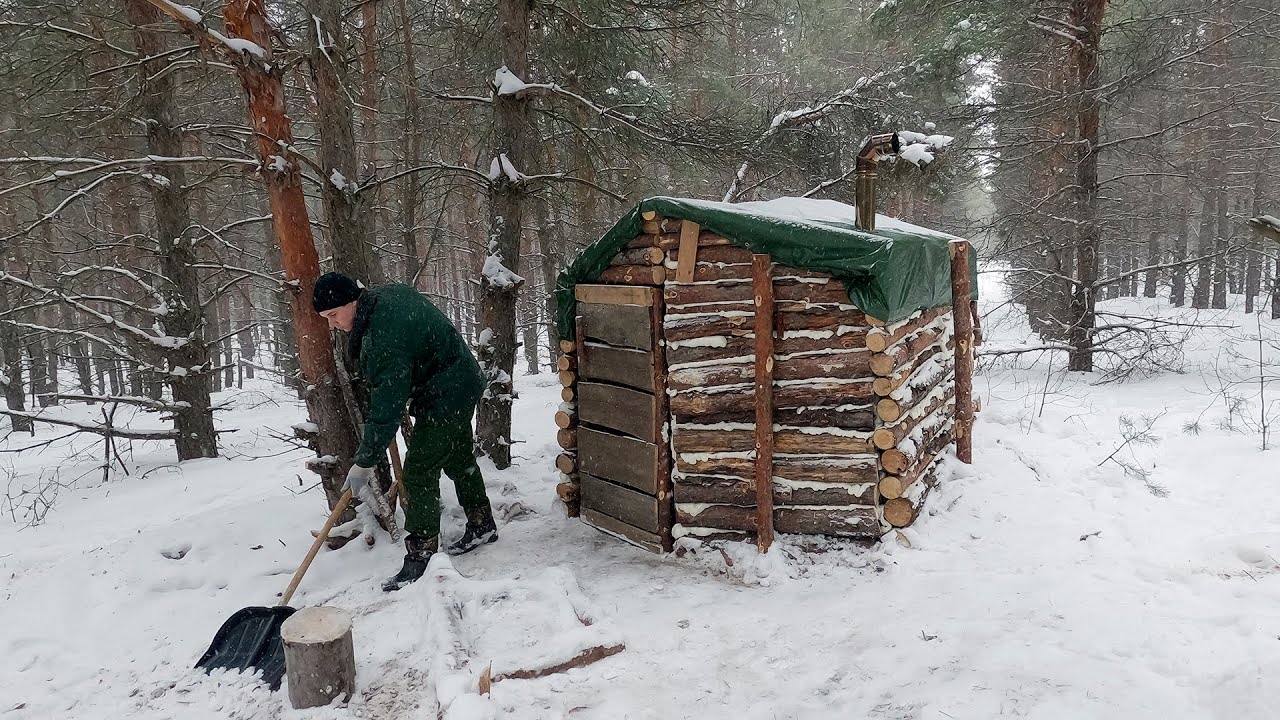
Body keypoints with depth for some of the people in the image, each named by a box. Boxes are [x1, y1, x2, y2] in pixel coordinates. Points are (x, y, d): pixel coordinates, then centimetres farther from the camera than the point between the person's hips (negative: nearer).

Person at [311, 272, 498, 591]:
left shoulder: (382, 339, -31)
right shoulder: (387, 294, -2)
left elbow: (386, 407, -29)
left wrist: (364, 463, -23)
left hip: (447, 395, -11)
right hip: (460, 384, 11)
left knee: (419, 470, -10)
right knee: (459, 458, 22)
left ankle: (421, 556, -3)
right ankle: (482, 525, 38)